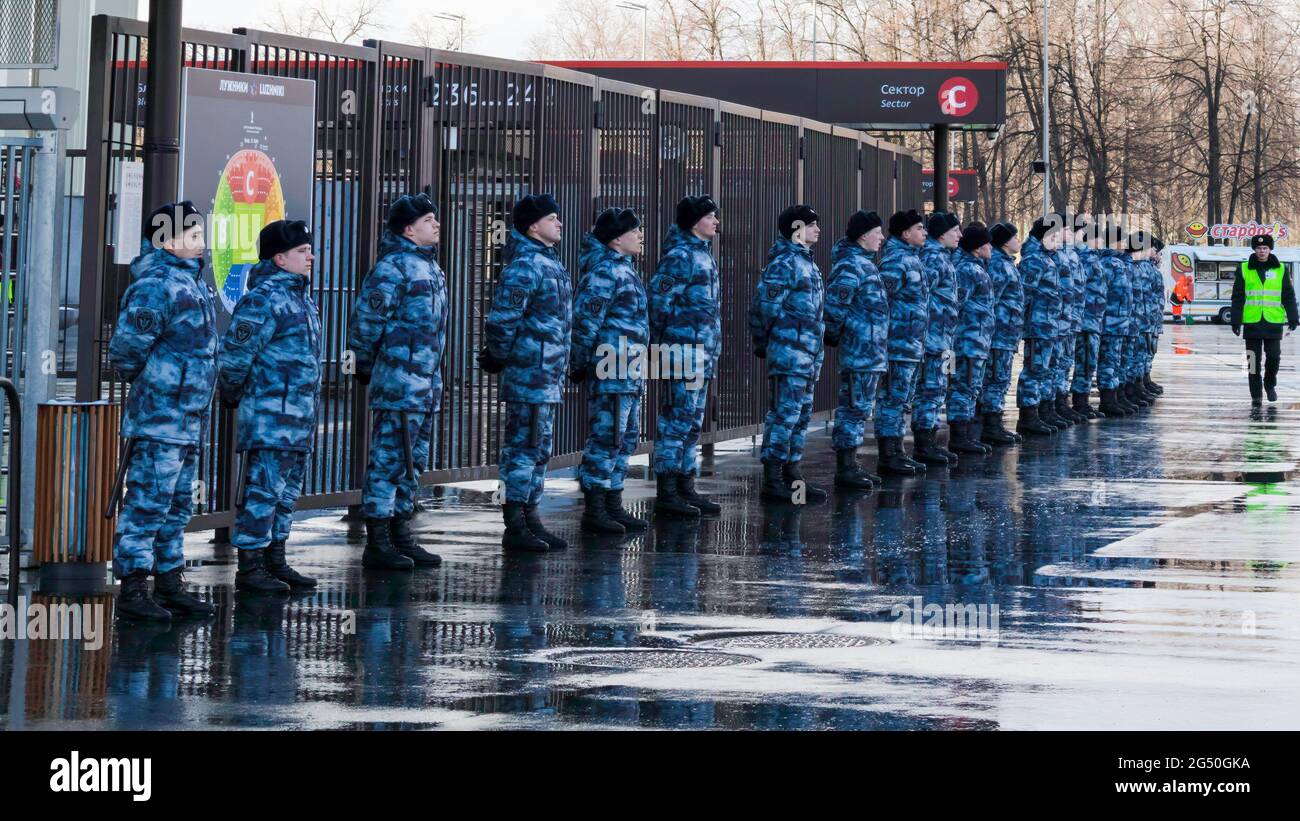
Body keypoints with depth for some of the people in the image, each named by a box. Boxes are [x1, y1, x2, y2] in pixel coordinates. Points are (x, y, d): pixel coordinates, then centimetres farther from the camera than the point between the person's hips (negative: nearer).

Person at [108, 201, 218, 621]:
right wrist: (144, 380, -3)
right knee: (148, 502, -9)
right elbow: (126, 348, -19)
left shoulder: (192, 280, 15)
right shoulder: (156, 284, -16)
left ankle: (170, 585, 23)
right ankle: (132, 589, -7)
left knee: (177, 505, 15)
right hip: (160, 417, -10)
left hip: (188, 420, 10)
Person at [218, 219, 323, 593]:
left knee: (287, 491, 14)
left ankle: (275, 562, 22)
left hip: (298, 415, 10)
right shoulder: (263, 299, -15)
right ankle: (249, 567, -5)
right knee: (263, 489, -8)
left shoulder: (299, 296, 17)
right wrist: (232, 394, -4)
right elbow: (234, 352, -17)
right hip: (270, 413, -10)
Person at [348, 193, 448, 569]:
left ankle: (400, 536, 23)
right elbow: (365, 320, -14)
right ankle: (377, 544, -3)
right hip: (398, 382, -9)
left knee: (413, 460, 14)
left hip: (427, 382, 9)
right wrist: (366, 367, -4)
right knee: (389, 460, -6)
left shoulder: (431, 266, 16)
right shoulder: (393, 267, -13)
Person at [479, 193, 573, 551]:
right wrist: (500, 357, -10)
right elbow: (502, 319, -20)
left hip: (548, 376, 10)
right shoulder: (525, 266, -15)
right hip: (529, 373, -10)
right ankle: (515, 526, -4)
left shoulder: (550, 263, 16)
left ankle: (530, 518, 20)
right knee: (524, 447, -6)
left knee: (539, 450, 14)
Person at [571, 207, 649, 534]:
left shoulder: (624, 270, 18)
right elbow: (585, 320, -18)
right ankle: (593, 512, -6)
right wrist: (580, 365, -15)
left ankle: (613, 505, 21)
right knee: (606, 437, -8)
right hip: (611, 372, -10)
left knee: (626, 438, 14)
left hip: (630, 374, 10)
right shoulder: (604, 272, -14)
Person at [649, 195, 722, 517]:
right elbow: (657, 298, -17)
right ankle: (666, 493, -6)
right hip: (684, 348, -10)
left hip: (703, 352, 10)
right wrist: (660, 341, -14)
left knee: (693, 422, 12)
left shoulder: (703, 255, 17)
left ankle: (686, 489, 18)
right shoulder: (681, 256, -12)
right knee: (677, 419, -8)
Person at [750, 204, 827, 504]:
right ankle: (772, 481, -9)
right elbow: (766, 305, -17)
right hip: (789, 352, -10)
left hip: (808, 354, 10)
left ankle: (791, 475, 19)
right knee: (784, 413, -9)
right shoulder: (784, 263, -13)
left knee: (801, 414, 13)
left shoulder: (806, 262, 18)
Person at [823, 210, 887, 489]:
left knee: (859, 408, 13)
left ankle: (849, 465, 18)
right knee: (855, 408, -6)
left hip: (870, 352, 10)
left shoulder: (864, 262, 16)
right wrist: (835, 335, -10)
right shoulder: (851, 265, -16)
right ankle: (845, 468, -4)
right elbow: (834, 304, -21)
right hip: (860, 350, -10)